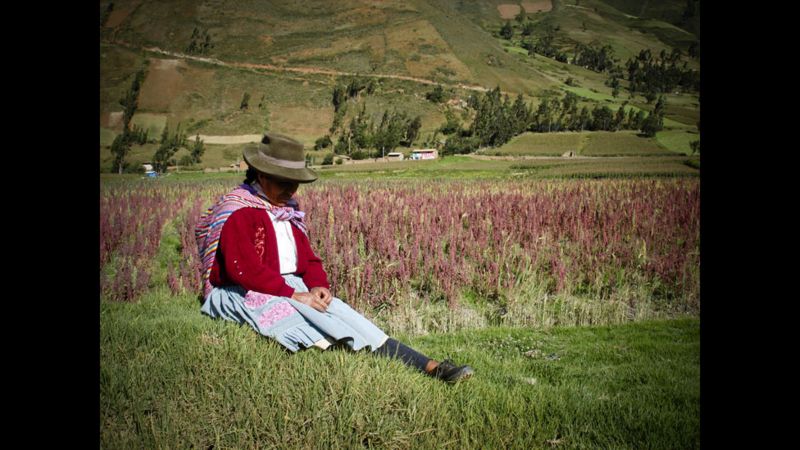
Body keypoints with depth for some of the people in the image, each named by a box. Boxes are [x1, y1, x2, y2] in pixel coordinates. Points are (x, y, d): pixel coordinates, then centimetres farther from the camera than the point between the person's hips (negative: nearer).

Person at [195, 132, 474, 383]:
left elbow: (308, 258, 14)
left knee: (338, 310, -18)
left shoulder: (288, 210, 16)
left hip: (292, 289, 5)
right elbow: (244, 269, -21)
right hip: (247, 294, -5)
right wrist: (294, 294, -25)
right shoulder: (238, 211, -11)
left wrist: (319, 286, -8)